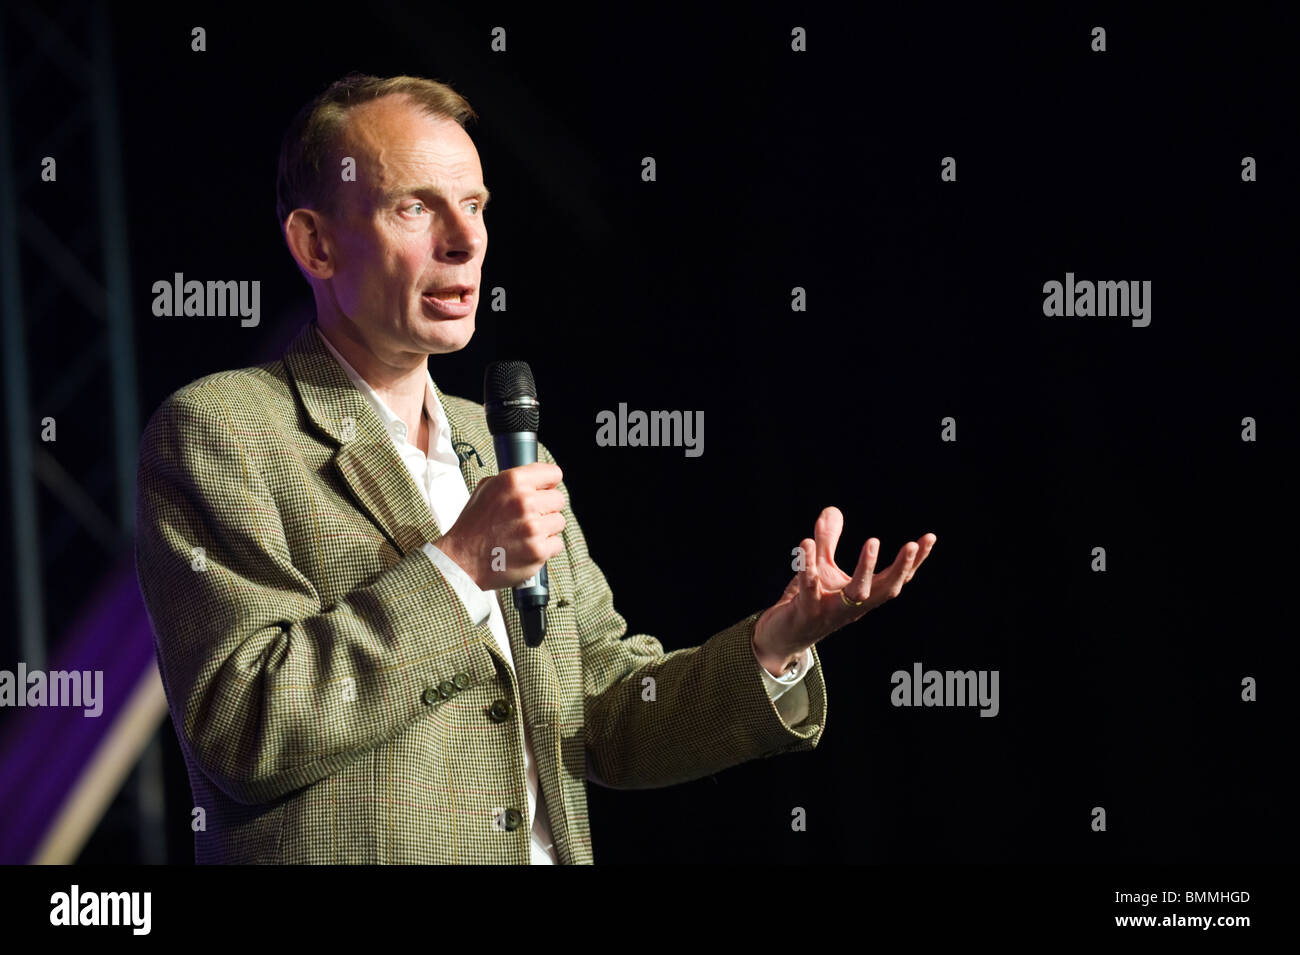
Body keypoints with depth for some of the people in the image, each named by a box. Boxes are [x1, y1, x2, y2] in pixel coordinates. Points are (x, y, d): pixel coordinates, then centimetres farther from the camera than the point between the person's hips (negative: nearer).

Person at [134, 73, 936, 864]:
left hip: (551, 847, 5)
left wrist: (776, 643, -5)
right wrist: (457, 566, -16)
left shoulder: (506, 450, 14)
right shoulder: (216, 430, -6)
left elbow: (609, 720, 11)